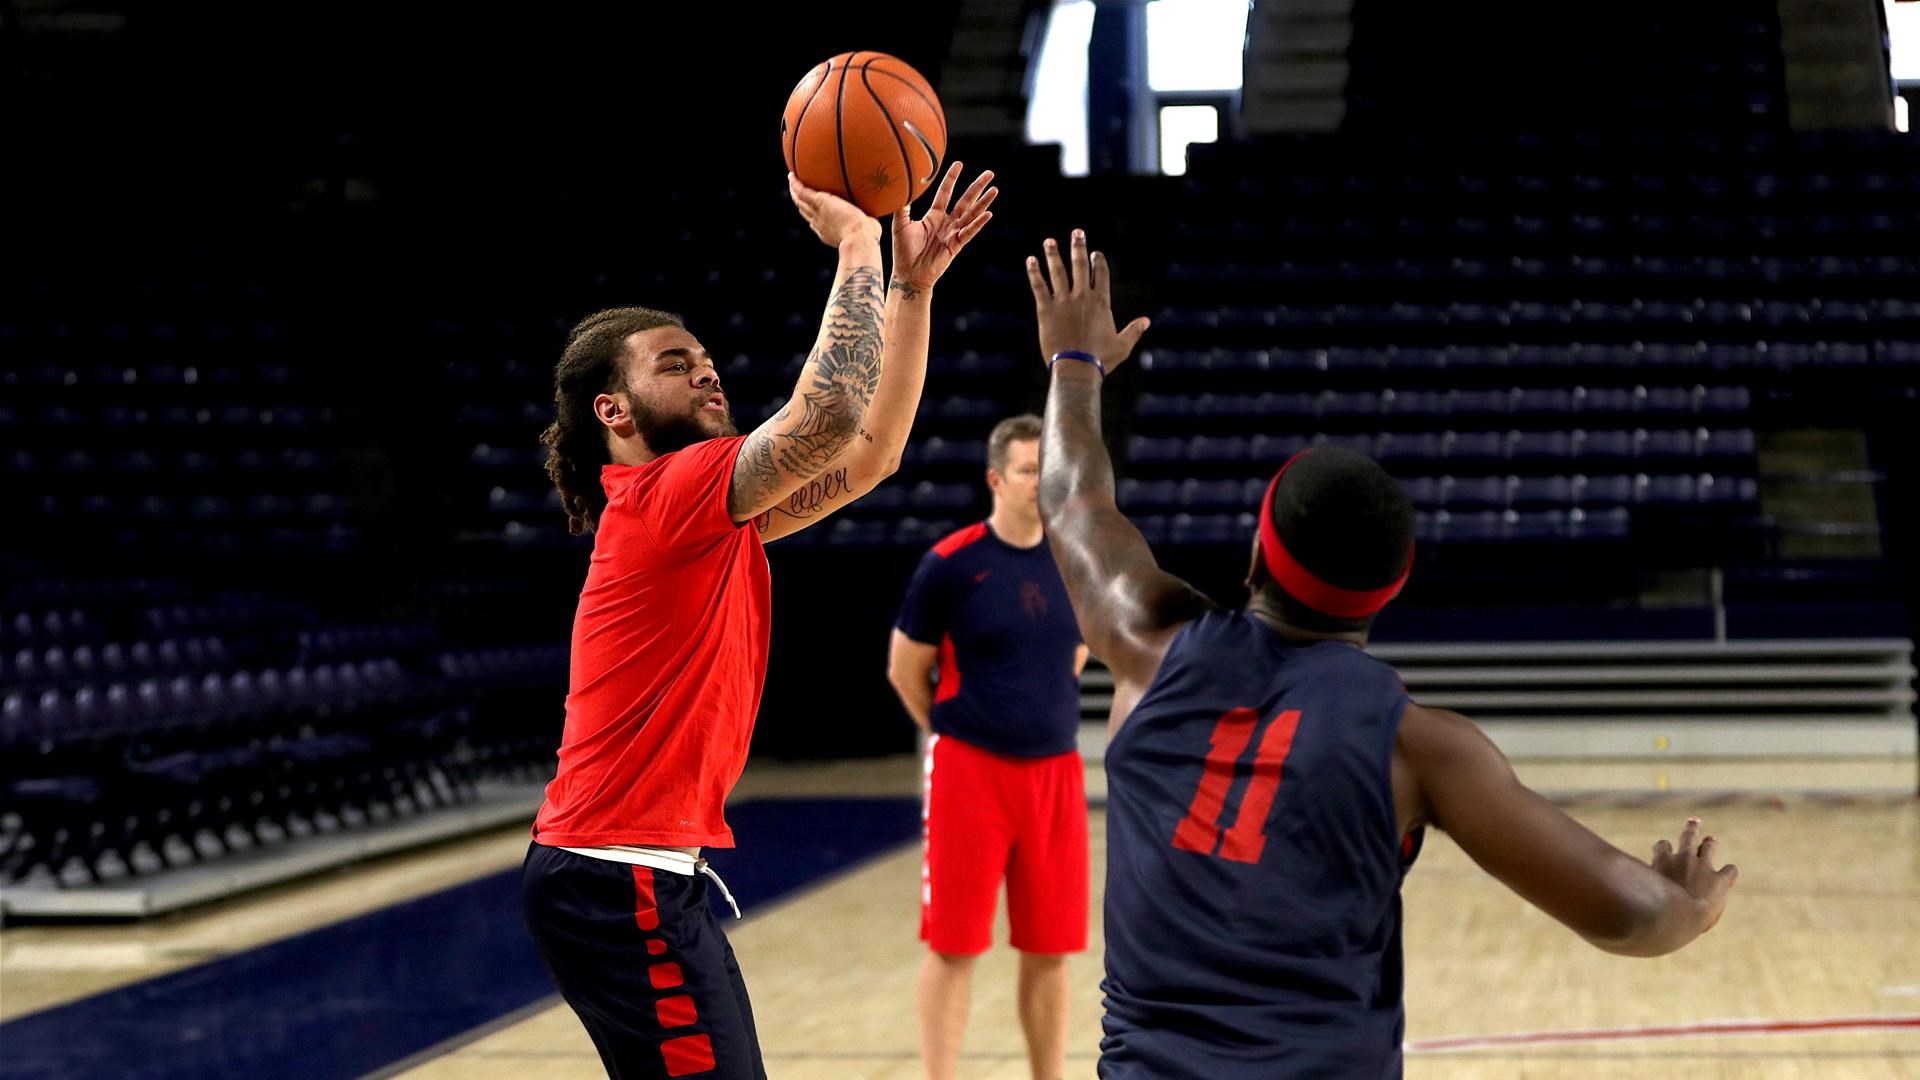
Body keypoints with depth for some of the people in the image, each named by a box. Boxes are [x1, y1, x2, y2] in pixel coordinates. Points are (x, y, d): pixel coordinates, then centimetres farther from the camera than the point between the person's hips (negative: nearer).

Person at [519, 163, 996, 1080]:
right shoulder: (660, 495, -13)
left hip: (643, 878, 10)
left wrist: (911, 285, 9)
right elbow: (832, 417, -25)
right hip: (621, 881, -10)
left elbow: (871, 450, 15)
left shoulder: (715, 513, 15)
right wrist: (856, 243, -16)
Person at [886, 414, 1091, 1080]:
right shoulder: (950, 565, -9)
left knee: (1048, 951, 8)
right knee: (954, 947, 0)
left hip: (1056, 774, 4)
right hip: (971, 773, -4)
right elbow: (905, 670, 0)